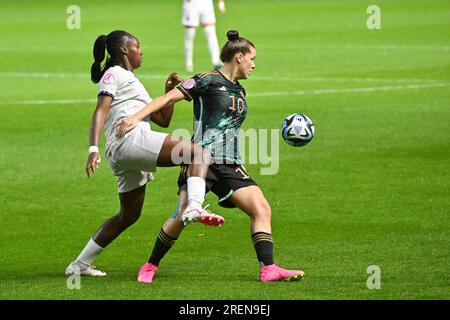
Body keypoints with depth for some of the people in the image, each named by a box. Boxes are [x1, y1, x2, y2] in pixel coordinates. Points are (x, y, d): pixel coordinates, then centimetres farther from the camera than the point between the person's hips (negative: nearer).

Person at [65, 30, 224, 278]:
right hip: (129, 139, -10)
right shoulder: (113, 75, 7)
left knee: (129, 215, 18)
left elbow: (163, 120, 31)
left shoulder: (132, 81, 34)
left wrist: (170, 90, 20)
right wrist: (94, 150, -20)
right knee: (200, 153, -19)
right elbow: (100, 113, -7)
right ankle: (194, 208, -44)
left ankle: (80, 265, 22)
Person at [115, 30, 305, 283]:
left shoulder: (240, 92, 19)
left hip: (230, 166, 7)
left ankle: (268, 269, -10)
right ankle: (151, 266, 3)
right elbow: (169, 97, -8)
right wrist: (137, 117, -17)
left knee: (262, 209, -8)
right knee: (183, 215, -15)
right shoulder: (209, 81, -4)